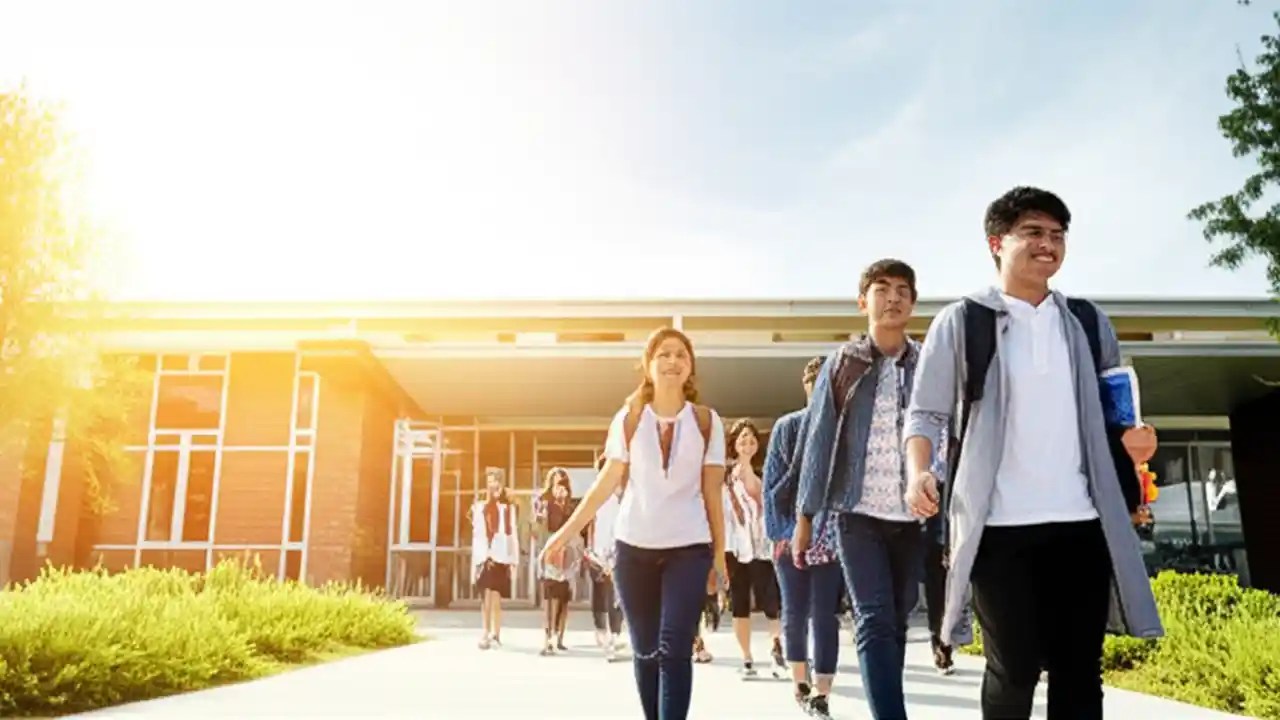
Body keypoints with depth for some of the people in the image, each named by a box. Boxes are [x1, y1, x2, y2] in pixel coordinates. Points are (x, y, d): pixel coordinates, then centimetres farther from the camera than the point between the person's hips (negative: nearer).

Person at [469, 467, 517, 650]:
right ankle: (487, 634, 0)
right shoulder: (479, 507, 8)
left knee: (495, 599, -3)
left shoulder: (508, 508, 5)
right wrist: (475, 562, 4)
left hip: (501, 558, -1)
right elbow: (476, 536, 7)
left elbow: (512, 534, 3)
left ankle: (495, 635, 6)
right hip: (484, 557, 1)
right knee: (486, 598, -1)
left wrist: (513, 560, -1)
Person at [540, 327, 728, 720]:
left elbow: (712, 491, 2)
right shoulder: (628, 419, 1)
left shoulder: (706, 421, 0)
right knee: (645, 650, 9)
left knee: (675, 649, -11)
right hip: (634, 546, 1)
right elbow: (608, 481, 3)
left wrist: (720, 550, 3)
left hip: (689, 547, -1)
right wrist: (567, 530, 0)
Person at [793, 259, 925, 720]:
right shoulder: (842, 364, 2)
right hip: (859, 514, -2)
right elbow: (819, 440, 2)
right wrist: (805, 515, 1)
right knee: (875, 621, -9)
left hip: (913, 516, 2)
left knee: (897, 622, 11)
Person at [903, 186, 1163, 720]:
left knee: (1079, 669, 8)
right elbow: (926, 414, -1)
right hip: (1001, 525, -4)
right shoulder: (961, 322, 0)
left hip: (1082, 522, 4)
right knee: (1014, 668, 3)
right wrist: (919, 473, -19)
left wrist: (1134, 437, 0)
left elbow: (1114, 408, 22)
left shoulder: (1088, 322, 13)